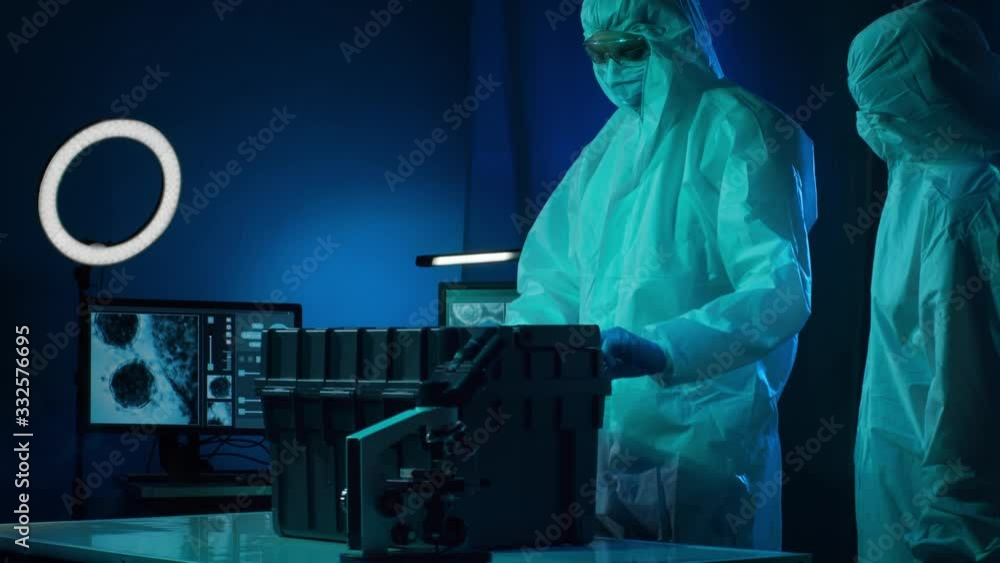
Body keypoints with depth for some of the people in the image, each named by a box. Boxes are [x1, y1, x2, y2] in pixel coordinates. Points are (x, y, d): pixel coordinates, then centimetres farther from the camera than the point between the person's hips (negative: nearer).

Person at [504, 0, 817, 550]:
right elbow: (558, 276, 17)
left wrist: (658, 349, -30)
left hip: (701, 437, -6)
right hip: (603, 433, 6)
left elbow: (781, 291, -19)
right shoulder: (613, 141, 13)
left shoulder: (736, 131, -8)